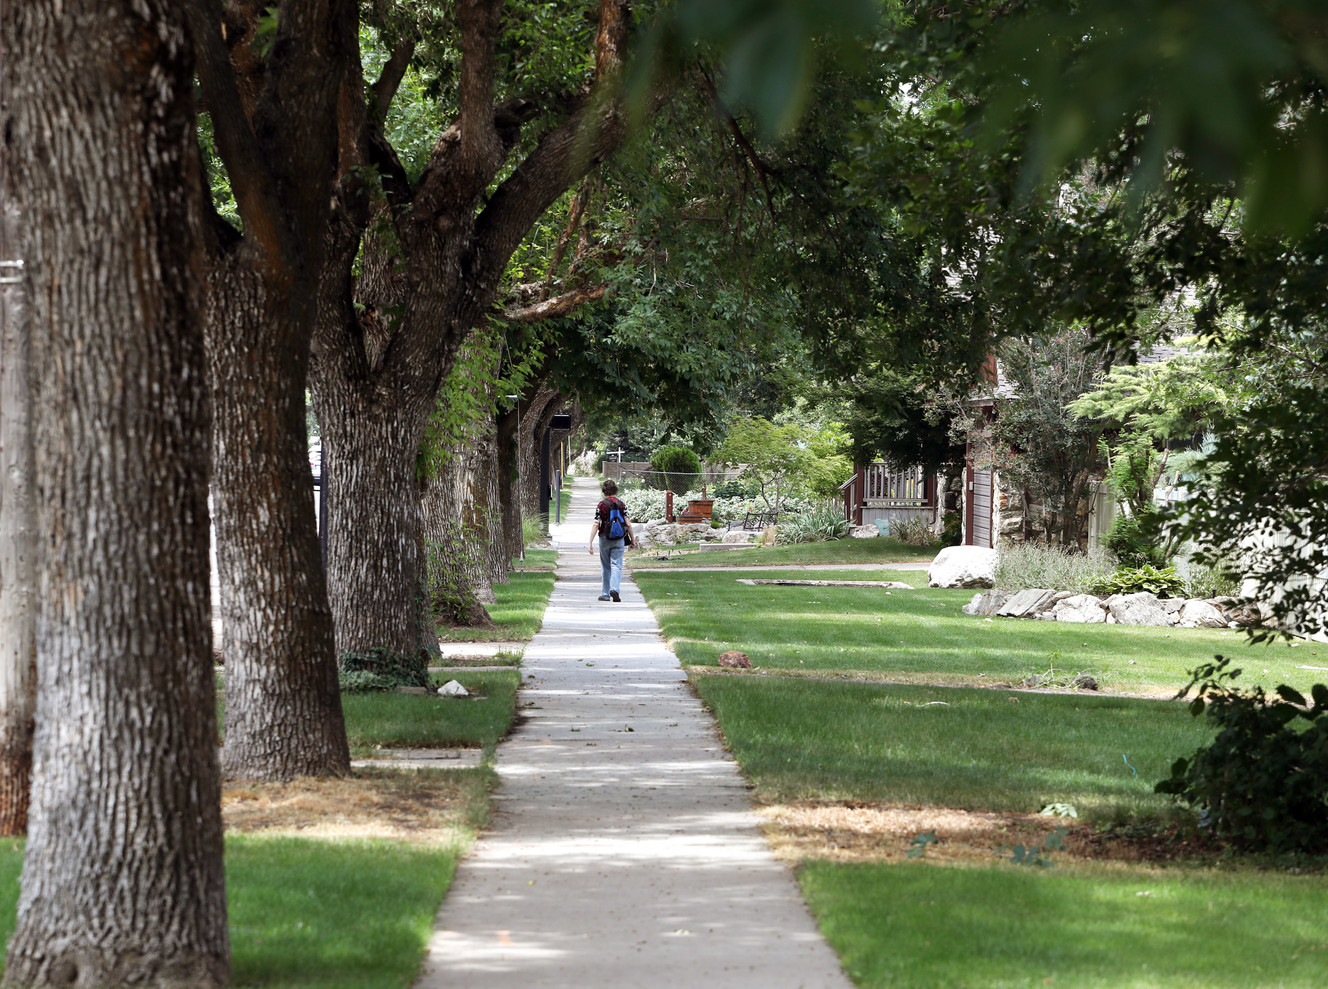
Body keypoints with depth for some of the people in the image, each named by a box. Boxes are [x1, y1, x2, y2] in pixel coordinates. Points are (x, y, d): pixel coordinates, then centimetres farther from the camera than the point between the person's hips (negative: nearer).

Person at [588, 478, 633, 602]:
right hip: (619, 539, 1)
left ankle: (605, 594, 14)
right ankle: (614, 589, -23)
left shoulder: (601, 505, -5)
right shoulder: (621, 504, 1)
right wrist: (632, 540, 10)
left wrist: (590, 543, -8)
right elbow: (628, 524, -1)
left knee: (605, 567, 10)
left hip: (605, 538, -1)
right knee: (616, 565, 0)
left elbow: (595, 525, -9)